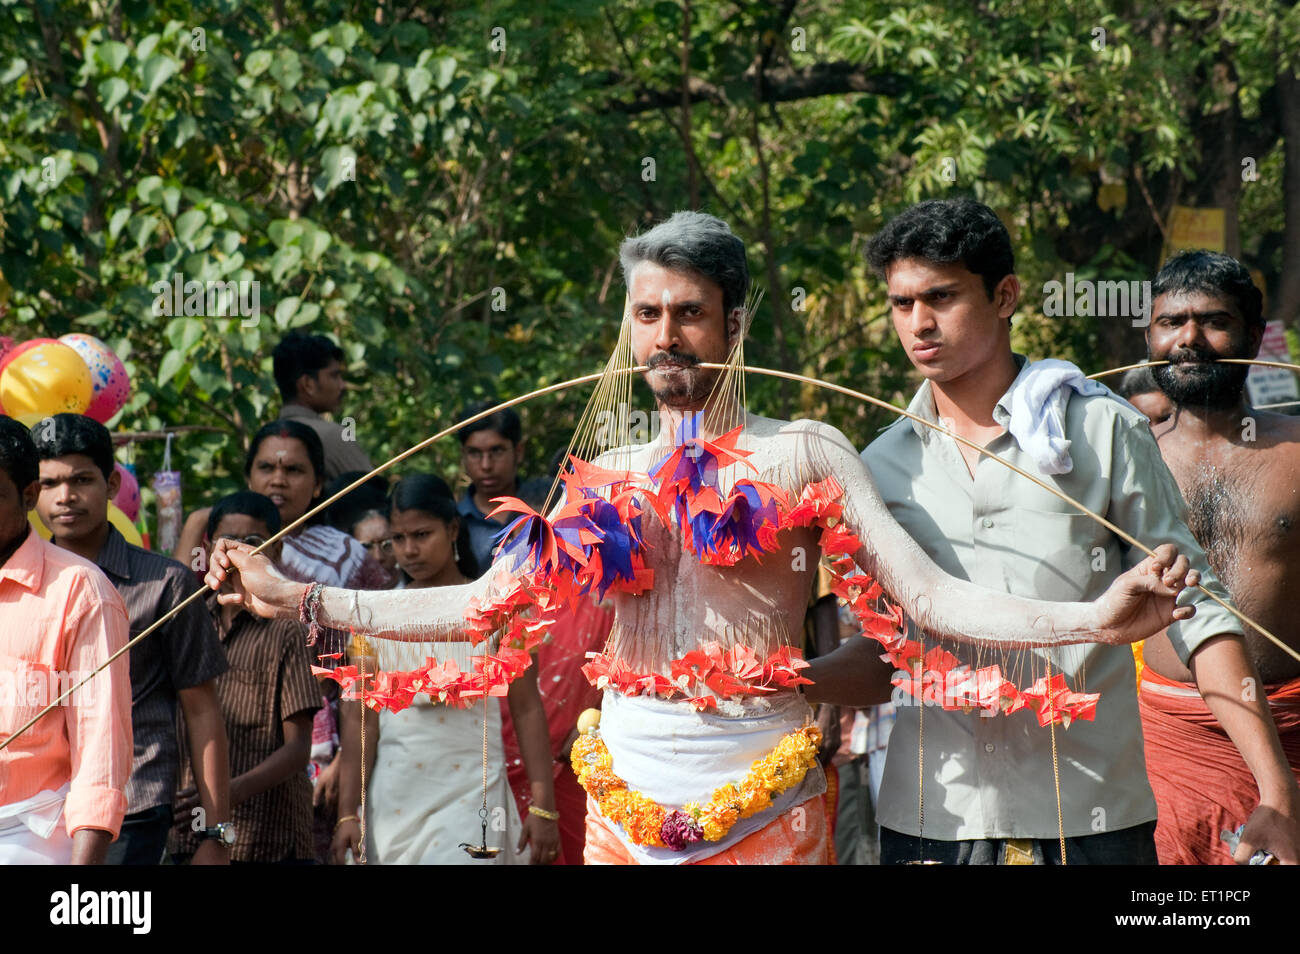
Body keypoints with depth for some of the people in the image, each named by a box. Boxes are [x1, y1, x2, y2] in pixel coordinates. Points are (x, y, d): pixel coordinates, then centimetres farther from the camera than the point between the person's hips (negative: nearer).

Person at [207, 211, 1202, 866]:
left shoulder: (805, 453, -1)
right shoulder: (607, 476, 9)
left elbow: (926, 594, -10)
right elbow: (488, 600, 7)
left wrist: (1091, 618, -24)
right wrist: (302, 599, 2)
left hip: (767, 801, -3)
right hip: (629, 797, 3)